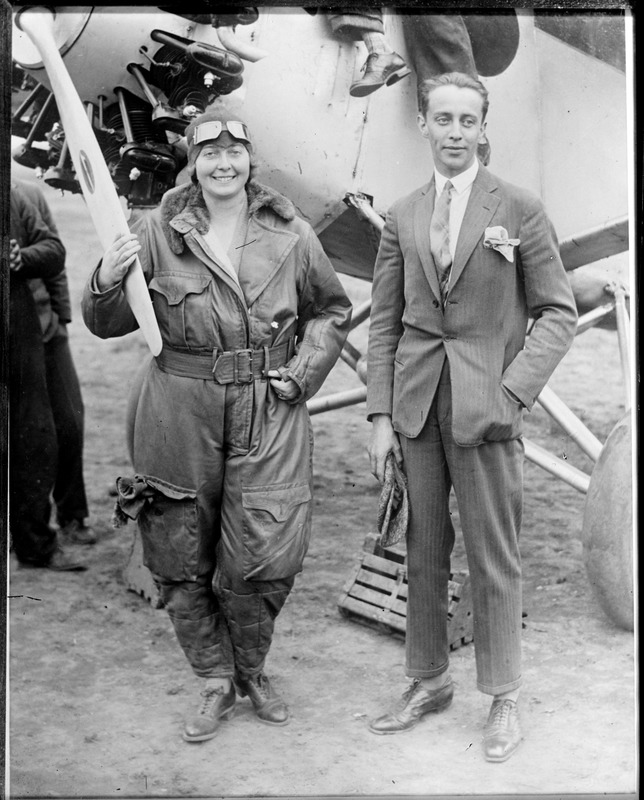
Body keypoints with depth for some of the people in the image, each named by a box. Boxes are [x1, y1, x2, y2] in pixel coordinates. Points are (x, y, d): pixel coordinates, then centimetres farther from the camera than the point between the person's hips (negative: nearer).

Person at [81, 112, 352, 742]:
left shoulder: (290, 236, 2)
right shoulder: (159, 232, -1)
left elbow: (331, 310, 15)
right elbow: (108, 324, 3)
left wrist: (302, 374, 1)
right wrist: (108, 281, -19)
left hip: (268, 414, 0)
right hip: (179, 416, 0)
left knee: (261, 560, -1)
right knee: (182, 560, 8)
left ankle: (252, 668, 28)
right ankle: (216, 683, 28)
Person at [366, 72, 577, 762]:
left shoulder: (520, 211, -1)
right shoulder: (402, 218, 10)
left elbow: (558, 312, -1)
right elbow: (384, 323, 10)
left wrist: (514, 391, -12)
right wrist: (379, 416, 3)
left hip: (485, 407, -3)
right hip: (416, 404, 4)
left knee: (494, 557, 2)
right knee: (423, 550, 12)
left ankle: (502, 698, 17)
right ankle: (428, 683, 27)